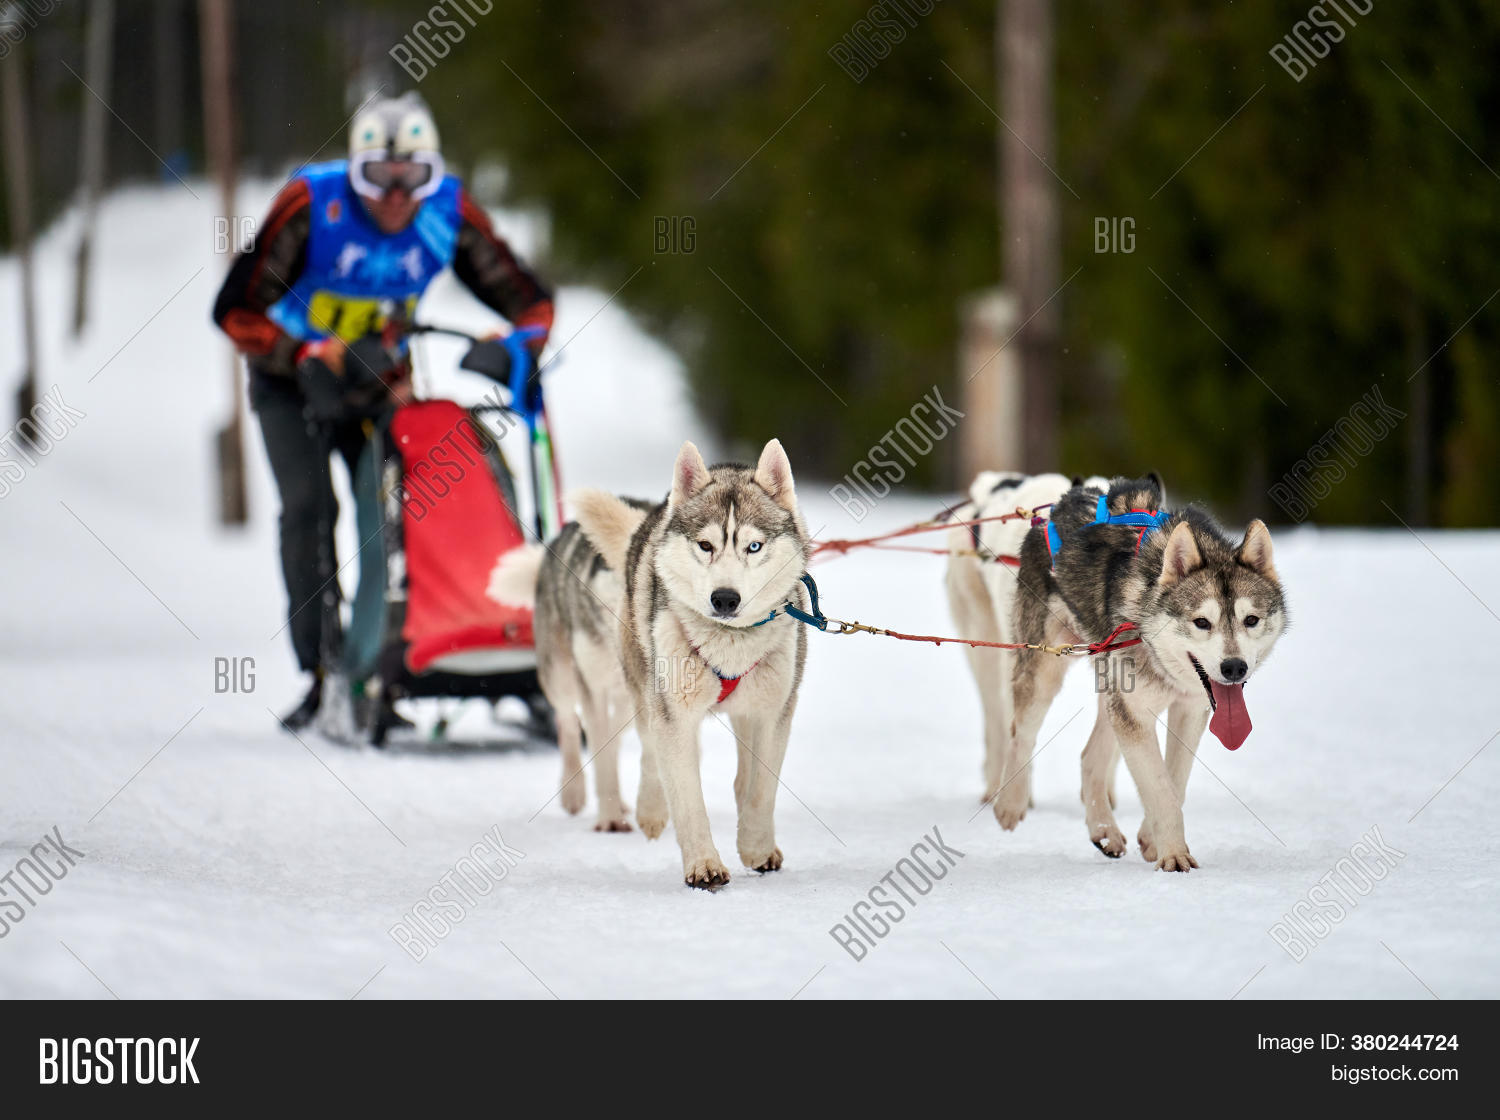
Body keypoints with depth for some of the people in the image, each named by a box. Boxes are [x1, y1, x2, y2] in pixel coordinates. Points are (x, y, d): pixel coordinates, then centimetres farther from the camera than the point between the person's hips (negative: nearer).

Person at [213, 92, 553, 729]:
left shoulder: (449, 214, -16)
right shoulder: (310, 205, -25)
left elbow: (528, 300, -8)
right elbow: (236, 310, -22)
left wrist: (521, 343, -29)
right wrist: (309, 358, -33)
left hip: (381, 379, 3)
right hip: (292, 377, -3)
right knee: (309, 507, -18)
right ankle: (325, 670, -17)